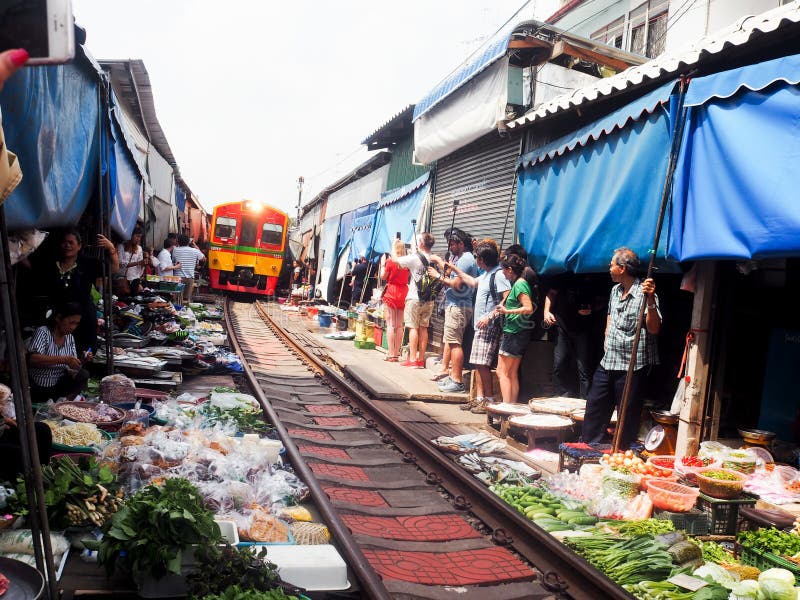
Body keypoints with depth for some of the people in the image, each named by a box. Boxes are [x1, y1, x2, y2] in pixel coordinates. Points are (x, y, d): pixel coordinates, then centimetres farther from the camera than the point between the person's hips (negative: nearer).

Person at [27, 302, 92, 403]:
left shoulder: (70, 338, 6)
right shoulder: (43, 332, -12)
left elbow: (72, 368, 5)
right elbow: (32, 359, -29)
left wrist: (82, 361, -17)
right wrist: (64, 359, -37)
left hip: (59, 385, 5)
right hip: (38, 389, -5)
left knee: (83, 375, -20)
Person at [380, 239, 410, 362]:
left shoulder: (390, 261, -8)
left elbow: (383, 276, 0)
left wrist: (383, 264, 11)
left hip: (391, 293, -4)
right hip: (403, 294, 4)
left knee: (390, 325, -2)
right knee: (399, 325, 9)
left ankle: (391, 354, -5)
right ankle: (397, 353, 13)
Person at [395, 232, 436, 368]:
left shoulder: (415, 258, -12)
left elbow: (395, 259, -3)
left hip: (415, 298, -5)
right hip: (429, 299, 5)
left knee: (413, 328, -2)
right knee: (423, 328, 8)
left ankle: (412, 359, -3)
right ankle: (421, 359, 11)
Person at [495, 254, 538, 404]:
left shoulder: (519, 284, -14)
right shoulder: (521, 282, 14)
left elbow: (528, 308, -23)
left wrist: (507, 311, -21)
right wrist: (504, 309, 19)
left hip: (514, 333, -10)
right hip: (520, 333, 10)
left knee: (502, 372, -7)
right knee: (512, 373, 12)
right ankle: (512, 406, 16)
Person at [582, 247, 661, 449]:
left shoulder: (643, 294, -14)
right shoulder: (615, 290, 12)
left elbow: (654, 329, -22)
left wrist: (650, 300, -34)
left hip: (632, 366, -8)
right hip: (608, 362, 8)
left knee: (628, 413, 3)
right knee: (595, 405, 14)